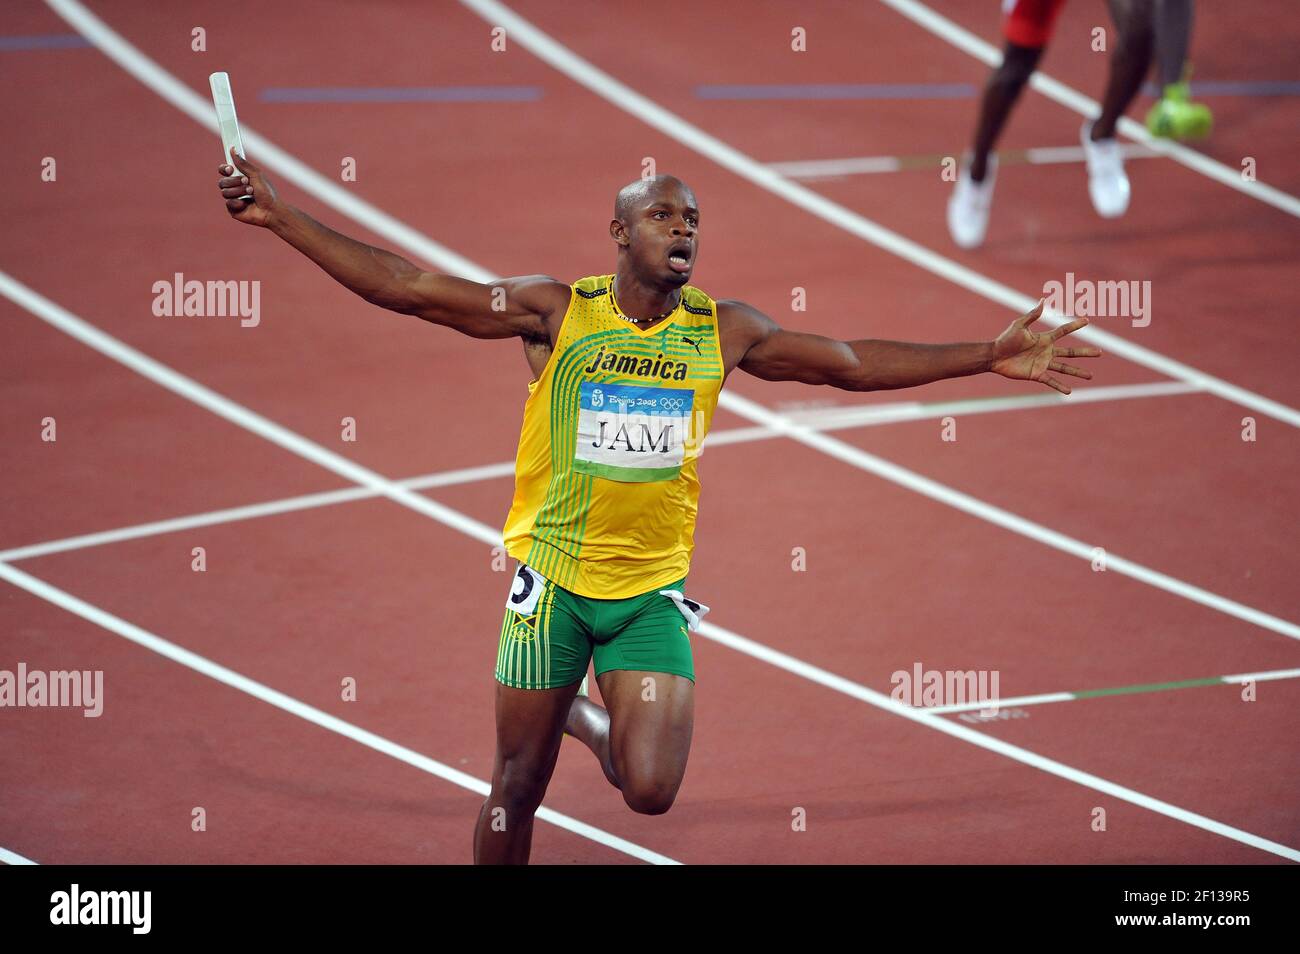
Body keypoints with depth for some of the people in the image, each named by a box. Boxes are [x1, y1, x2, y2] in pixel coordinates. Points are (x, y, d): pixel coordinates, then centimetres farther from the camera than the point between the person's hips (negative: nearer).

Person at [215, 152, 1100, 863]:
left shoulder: (724, 331, 3)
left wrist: (988, 358, 11)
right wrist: (279, 214, -11)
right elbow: (405, 287, -6)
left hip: (652, 590, 2)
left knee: (651, 790, -12)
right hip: (552, 577, -2)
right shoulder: (556, 310, -4)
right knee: (518, 788, 2)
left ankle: (589, 719, 23)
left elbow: (854, 363, 12)